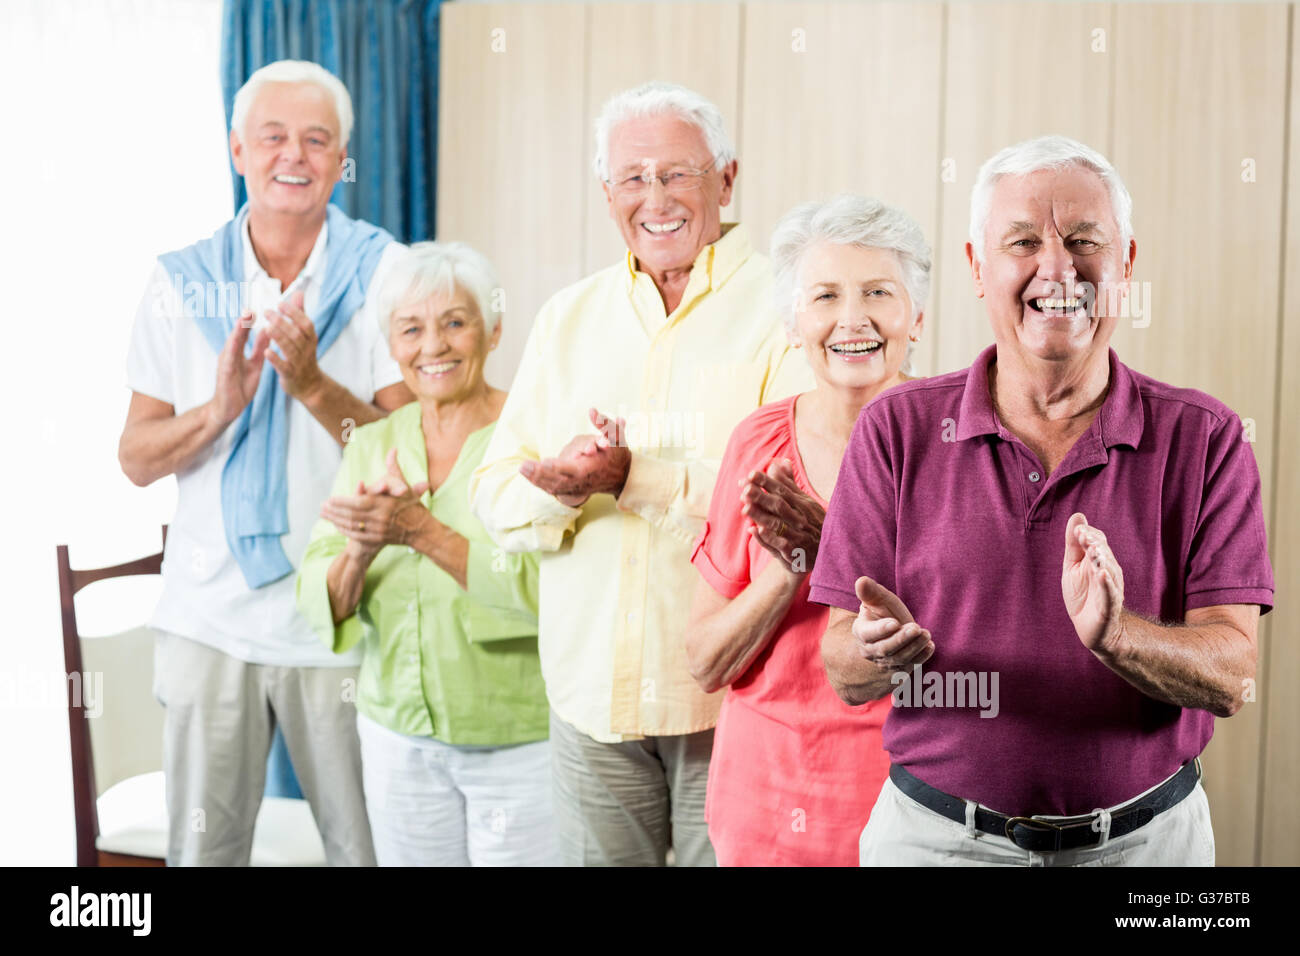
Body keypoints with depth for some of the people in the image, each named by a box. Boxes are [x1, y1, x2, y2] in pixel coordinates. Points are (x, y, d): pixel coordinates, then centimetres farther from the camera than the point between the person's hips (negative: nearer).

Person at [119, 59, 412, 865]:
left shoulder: (384, 276, -3)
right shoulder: (183, 283, 4)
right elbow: (137, 459, 4)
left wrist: (314, 386, -22)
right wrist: (216, 410, -15)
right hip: (210, 615, 2)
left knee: (366, 846, 7)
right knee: (201, 847, 10)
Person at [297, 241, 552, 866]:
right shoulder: (371, 446, 5)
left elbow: (547, 591, -21)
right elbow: (321, 606, 0)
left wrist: (421, 531, -27)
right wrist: (360, 551, -21)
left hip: (520, 739, -4)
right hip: (398, 734, 4)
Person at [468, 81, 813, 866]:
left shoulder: (781, 307, -5)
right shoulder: (569, 316, 12)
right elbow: (498, 493, 7)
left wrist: (632, 477, -23)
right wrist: (563, 486, -15)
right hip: (591, 684, 4)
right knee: (598, 855, 12)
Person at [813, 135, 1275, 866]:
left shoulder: (1204, 439, -5)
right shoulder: (898, 430, -4)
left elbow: (1231, 675, -11)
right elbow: (844, 673, -5)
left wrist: (1115, 635, -29)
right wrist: (877, 650, -27)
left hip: (1147, 836, 0)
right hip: (936, 832, 0)